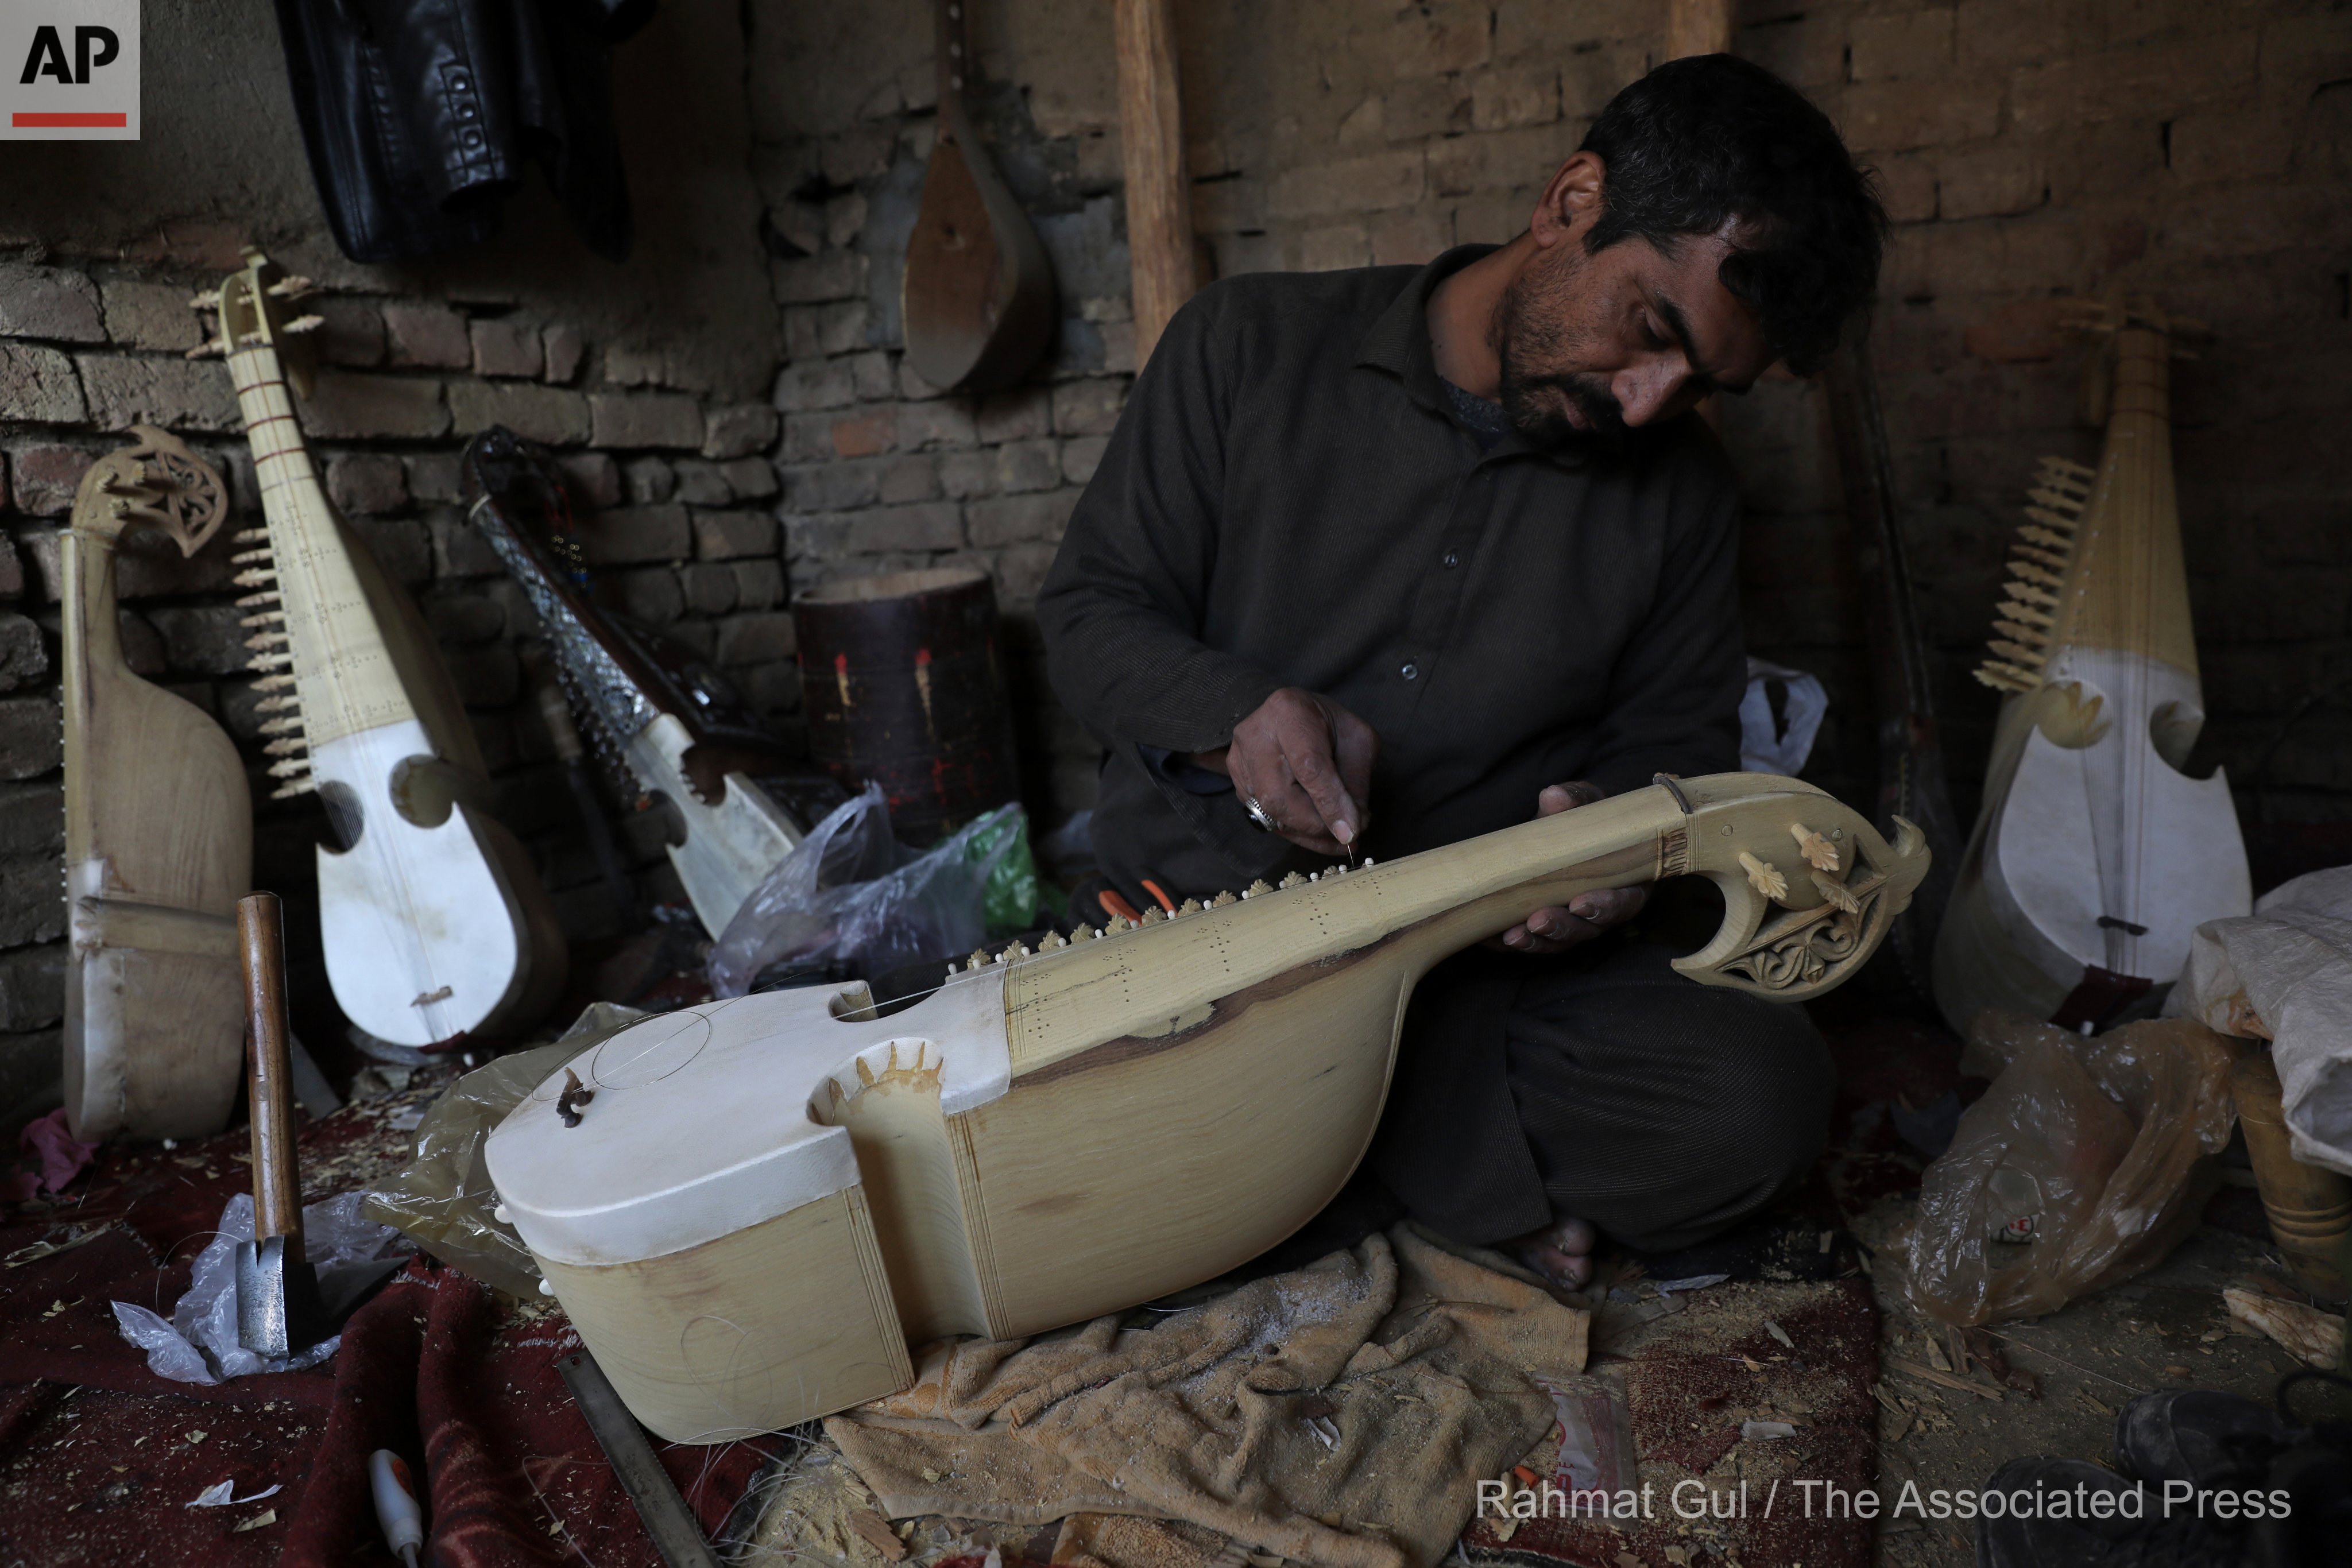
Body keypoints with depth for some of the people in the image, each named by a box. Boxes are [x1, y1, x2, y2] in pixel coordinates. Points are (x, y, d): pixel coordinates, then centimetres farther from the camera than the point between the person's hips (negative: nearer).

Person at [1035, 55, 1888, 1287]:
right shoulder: (1254, 347, -2)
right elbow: (1088, 608, 1)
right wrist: (1237, 713, -20)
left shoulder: (1682, 490, 6)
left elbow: (1679, 736, 13)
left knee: (1759, 1093, -25)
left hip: (1487, 962, 2)